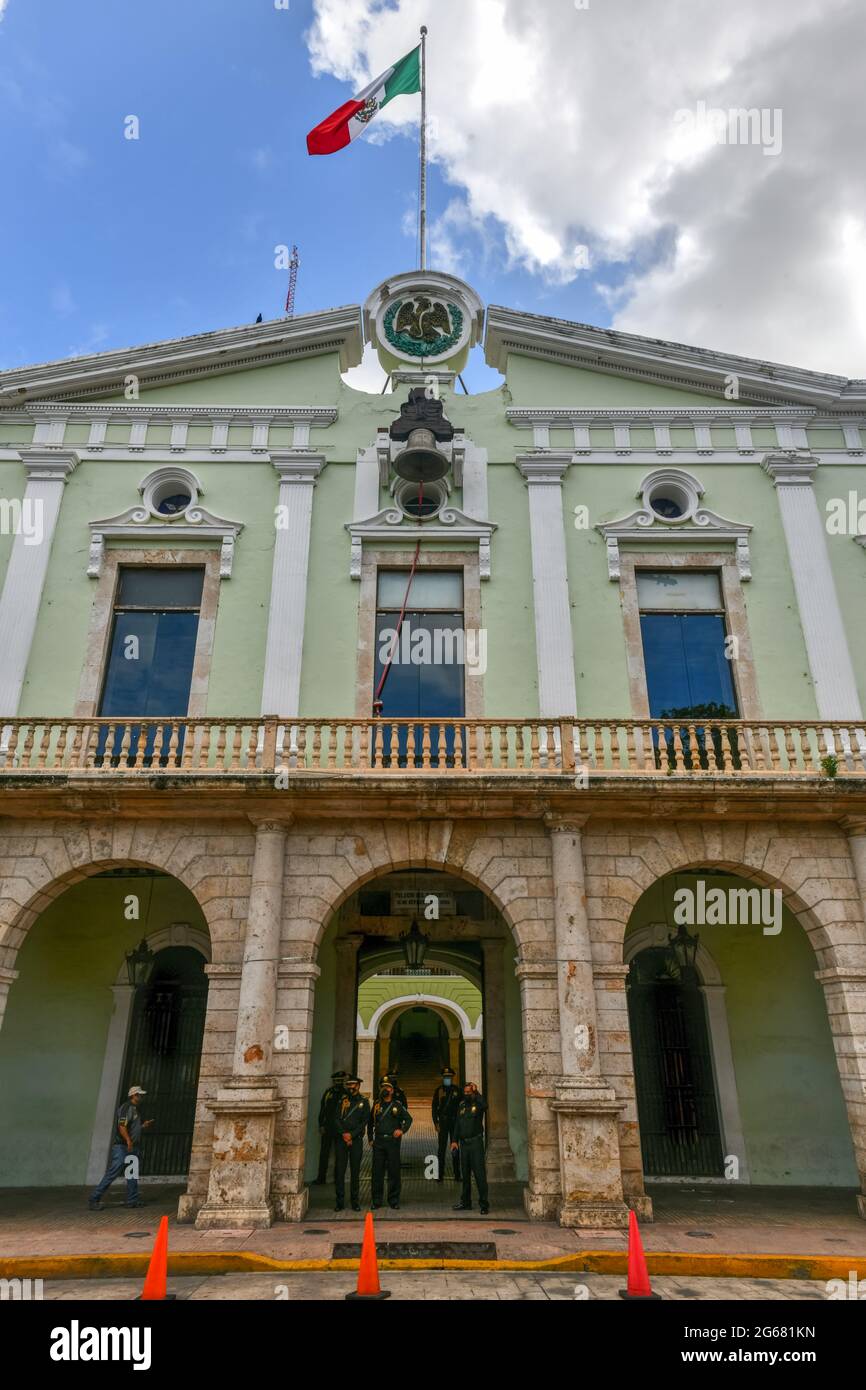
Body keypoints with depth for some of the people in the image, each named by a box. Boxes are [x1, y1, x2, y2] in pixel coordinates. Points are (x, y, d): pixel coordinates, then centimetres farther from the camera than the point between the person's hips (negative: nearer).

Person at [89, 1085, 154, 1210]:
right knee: (112, 1174, -9)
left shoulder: (134, 1109, 18)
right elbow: (122, 1126, -24)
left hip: (131, 1147, 10)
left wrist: (144, 1125, 12)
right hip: (122, 1147, -10)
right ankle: (94, 1199, -2)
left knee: (133, 1174, 9)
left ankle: (132, 1200, 15)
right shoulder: (126, 1108, -13)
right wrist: (128, 1140, -34)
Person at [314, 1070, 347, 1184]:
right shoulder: (328, 1092, 7)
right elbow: (322, 1110, 11)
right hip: (327, 1127, 3)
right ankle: (321, 1178, 14)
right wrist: (321, 1125, 5)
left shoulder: (346, 1094, -3)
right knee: (324, 1153, 5)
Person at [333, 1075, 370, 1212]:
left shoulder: (363, 1101, 4)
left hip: (356, 1139, -1)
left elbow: (364, 1121, -2)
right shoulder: (342, 1100, 9)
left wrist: (351, 1134, -10)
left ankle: (355, 1201, 12)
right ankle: (340, 1201, 8)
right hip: (341, 1139, 2)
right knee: (339, 1170, -1)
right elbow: (336, 1118, 3)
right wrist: (343, 1133, -10)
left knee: (355, 1171, 2)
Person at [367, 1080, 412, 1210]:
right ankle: (376, 1200, 12)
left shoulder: (398, 1105, 5)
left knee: (394, 1171, 1)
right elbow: (370, 1123, 19)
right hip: (378, 1142, 2)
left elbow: (408, 1119, 5)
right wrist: (370, 1138, 12)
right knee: (377, 1171, 3)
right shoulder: (376, 1105, 11)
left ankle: (394, 1200, 12)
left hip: (393, 1141, -2)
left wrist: (402, 1130, -10)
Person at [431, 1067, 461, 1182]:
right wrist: (436, 1123, -4)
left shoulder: (457, 1090, 5)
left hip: (455, 1122, 1)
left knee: (455, 1149, 5)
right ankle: (440, 1175, 4)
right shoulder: (439, 1090, 3)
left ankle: (457, 1174, 12)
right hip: (443, 1123, -1)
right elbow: (434, 1107, 3)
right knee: (442, 1148, -1)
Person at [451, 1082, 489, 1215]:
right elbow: (457, 1124, 15)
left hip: (476, 1142, -6)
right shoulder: (461, 1105, 12)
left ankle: (484, 1204, -2)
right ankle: (466, 1202, 24)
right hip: (463, 1143, 6)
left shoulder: (477, 1104, -6)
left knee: (480, 1174, -6)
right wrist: (454, 1140, 8)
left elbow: (484, 1105, -31)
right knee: (465, 1174, 14)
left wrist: (476, 1092, -24)